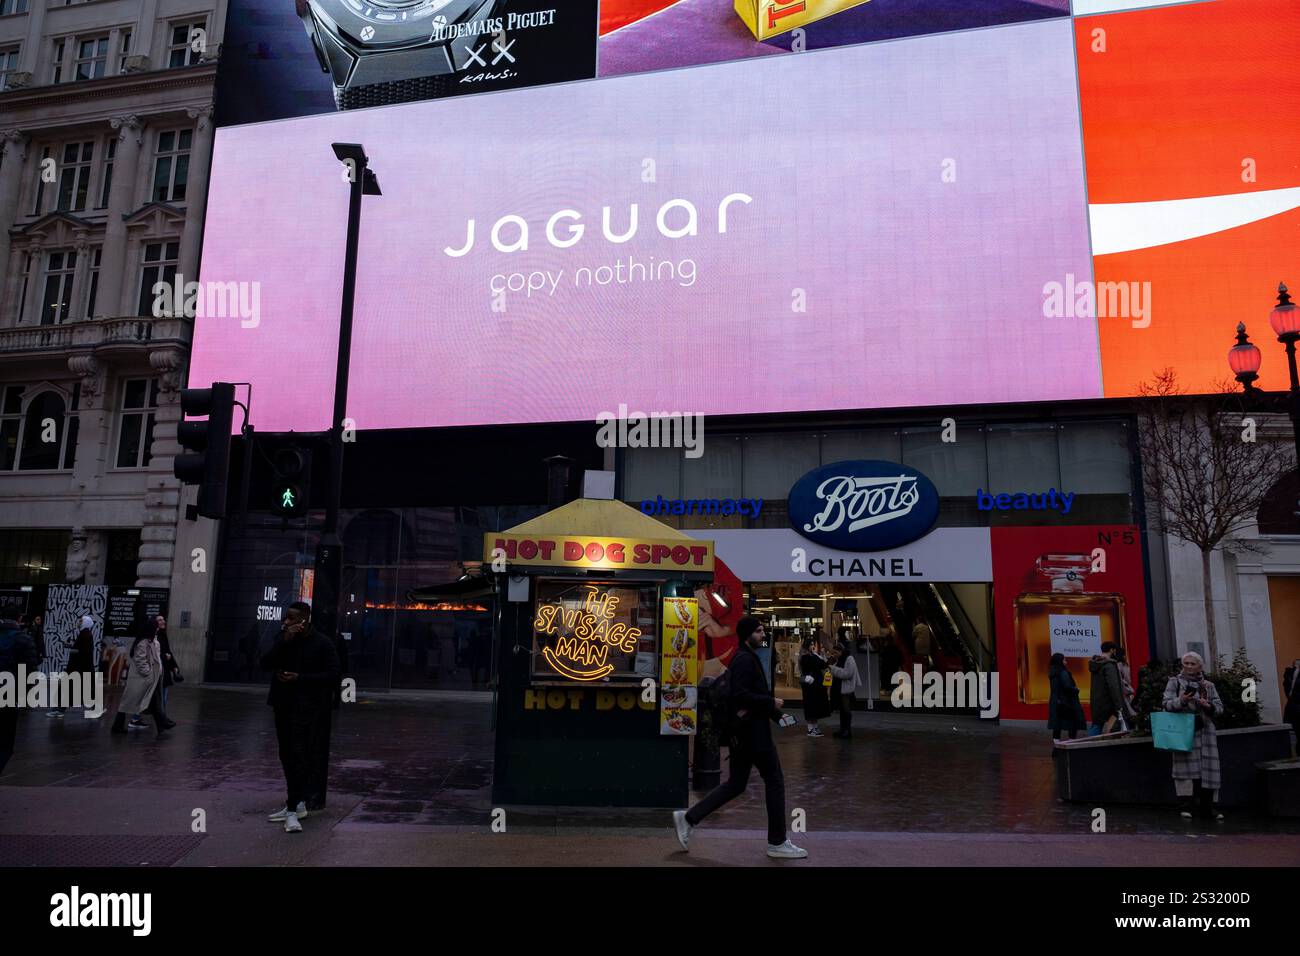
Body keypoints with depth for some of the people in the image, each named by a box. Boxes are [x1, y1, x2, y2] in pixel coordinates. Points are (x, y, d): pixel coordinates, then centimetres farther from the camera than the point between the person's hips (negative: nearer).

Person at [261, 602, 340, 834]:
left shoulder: (322, 643, -7)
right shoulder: (283, 639, 9)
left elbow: (333, 675, -9)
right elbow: (265, 664, -2)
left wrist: (300, 678, -16)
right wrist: (284, 642, -14)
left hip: (307, 707, -6)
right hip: (283, 705, 6)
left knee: (299, 755, -12)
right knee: (287, 756, 12)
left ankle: (293, 809, -12)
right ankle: (296, 803, 24)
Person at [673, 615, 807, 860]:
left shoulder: (746, 658, 17)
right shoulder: (746, 659, -15)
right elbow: (741, 695, -25)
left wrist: (776, 714, 14)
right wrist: (771, 703, -18)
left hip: (743, 732, 10)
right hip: (752, 732, -10)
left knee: (735, 785, 12)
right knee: (774, 782, 1)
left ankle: (688, 818, 12)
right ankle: (777, 843, 11)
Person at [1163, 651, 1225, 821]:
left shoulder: (1208, 684, 14)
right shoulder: (1175, 681, 6)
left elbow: (1219, 707, 11)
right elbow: (1167, 704, -2)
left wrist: (1209, 706, -10)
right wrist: (1181, 701, -20)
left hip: (1205, 729, 3)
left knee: (1209, 768, 2)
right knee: (1186, 766, -7)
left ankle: (1208, 806, 11)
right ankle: (1185, 806, -2)